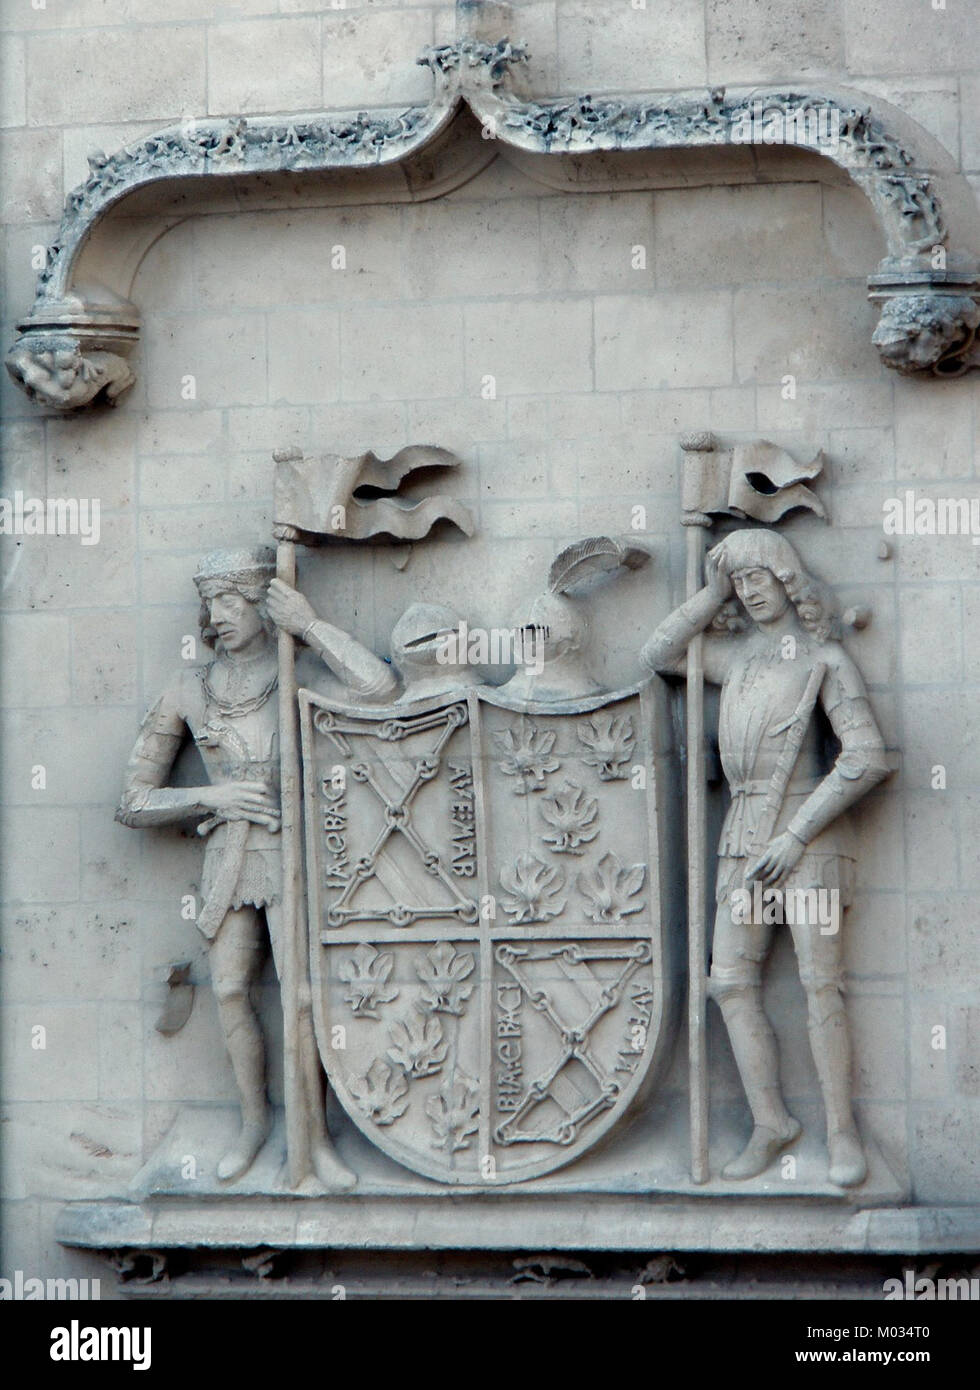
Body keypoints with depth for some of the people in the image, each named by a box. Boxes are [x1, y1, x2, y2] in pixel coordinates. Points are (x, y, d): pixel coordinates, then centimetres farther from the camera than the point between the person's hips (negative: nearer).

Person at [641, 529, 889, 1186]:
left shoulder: (826, 659, -4)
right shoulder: (738, 653, 14)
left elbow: (867, 758, -13)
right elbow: (659, 654, 19)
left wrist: (797, 835, -16)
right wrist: (712, 595, 8)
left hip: (807, 829, -6)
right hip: (744, 833, 6)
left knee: (821, 983, -11)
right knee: (732, 983, -2)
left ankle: (842, 1131, -6)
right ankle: (771, 1124, 3)